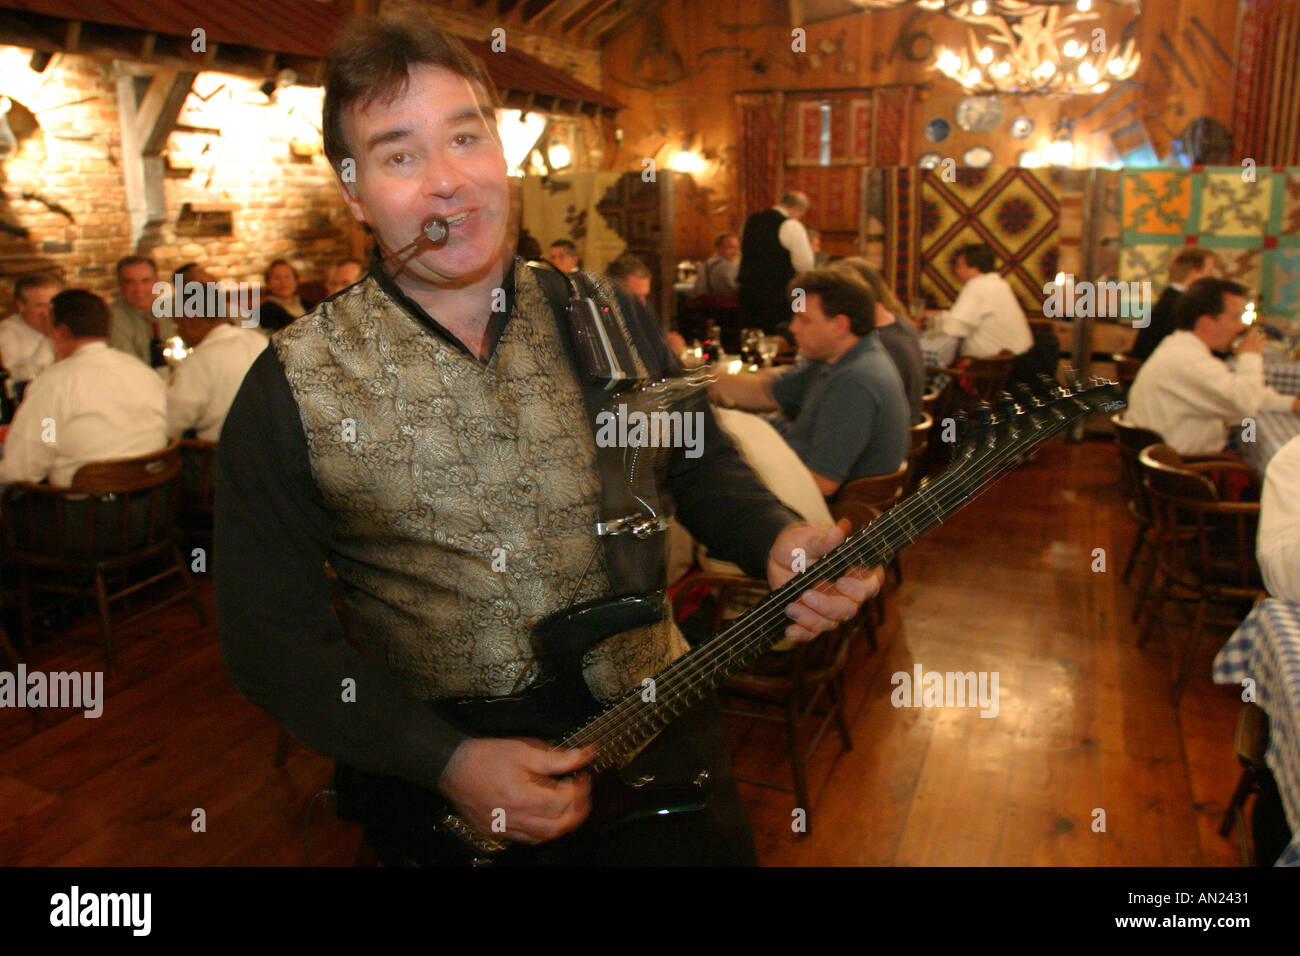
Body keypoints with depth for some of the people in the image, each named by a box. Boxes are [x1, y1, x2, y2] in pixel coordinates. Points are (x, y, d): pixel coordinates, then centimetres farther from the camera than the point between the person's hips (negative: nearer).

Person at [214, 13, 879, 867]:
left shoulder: (606, 316, -3)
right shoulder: (293, 389, -11)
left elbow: (703, 467, 7)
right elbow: (271, 636, -8)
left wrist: (776, 541, -14)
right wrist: (449, 762, -16)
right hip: (431, 782, -1)